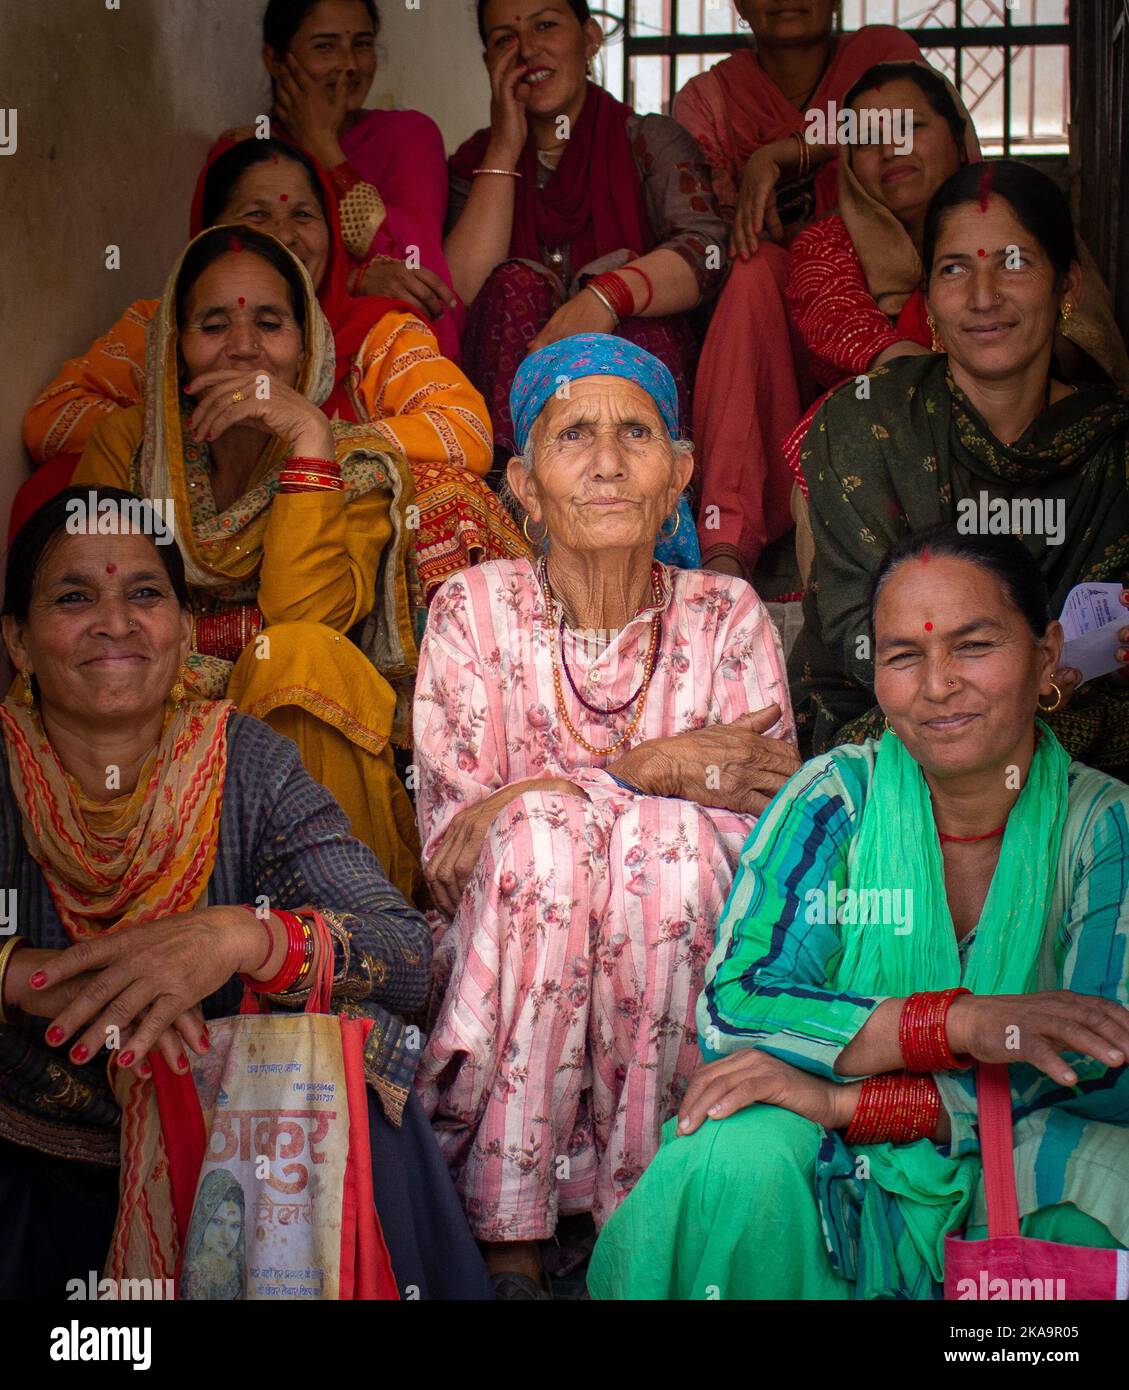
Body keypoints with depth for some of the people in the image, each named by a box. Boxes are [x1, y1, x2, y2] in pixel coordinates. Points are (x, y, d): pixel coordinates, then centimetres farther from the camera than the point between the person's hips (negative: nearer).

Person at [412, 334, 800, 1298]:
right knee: (543, 828, -29)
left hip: (681, 977, 1)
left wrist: (533, 801, -19)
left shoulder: (727, 619, -1)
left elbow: (768, 837, -10)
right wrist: (651, 769, -18)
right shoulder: (475, 611, -2)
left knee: (671, 834, -28)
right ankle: (510, 1243, -25)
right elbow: (453, 838, -10)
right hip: (497, 970, 0)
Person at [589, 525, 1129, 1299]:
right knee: (735, 1159, -32)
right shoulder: (834, 800, -4)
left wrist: (843, 1100, -23)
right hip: (839, 1179, 0)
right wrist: (962, 1020, -28)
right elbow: (729, 1011, -14)